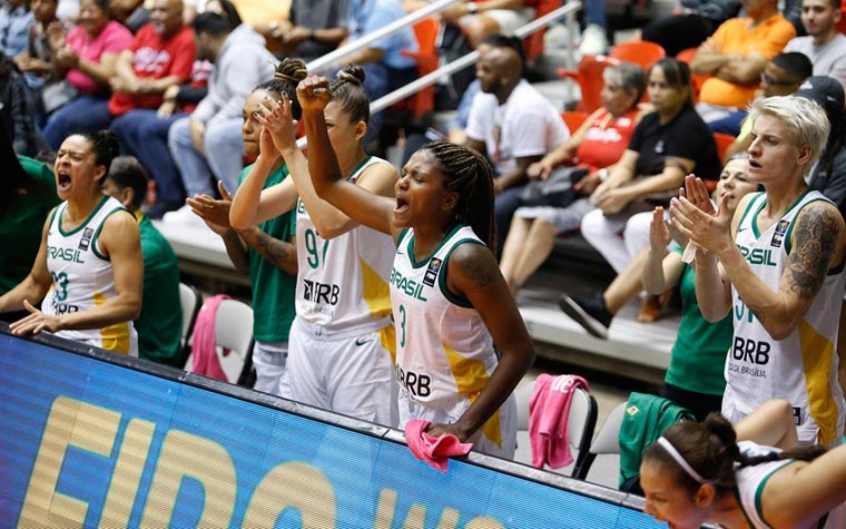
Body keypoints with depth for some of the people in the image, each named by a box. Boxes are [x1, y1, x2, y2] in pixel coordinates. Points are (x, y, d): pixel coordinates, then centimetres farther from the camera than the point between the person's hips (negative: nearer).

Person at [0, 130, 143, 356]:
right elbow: (36, 284, 22)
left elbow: (130, 303, -22)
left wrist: (60, 321, -31)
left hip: (101, 349, -7)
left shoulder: (117, 223, -14)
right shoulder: (55, 216, 9)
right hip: (52, 340, 7)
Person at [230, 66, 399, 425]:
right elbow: (240, 219, 2)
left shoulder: (379, 174, -10)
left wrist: (291, 150, -24)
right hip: (306, 337, 6)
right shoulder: (309, 171, 9)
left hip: (360, 341, -6)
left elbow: (330, 223, -28)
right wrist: (267, 156, -12)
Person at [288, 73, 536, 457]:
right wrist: (312, 115, 0)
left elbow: (518, 350, -21)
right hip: (413, 410, 7)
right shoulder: (403, 228, -1)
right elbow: (329, 185, 13)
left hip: (468, 415, -7)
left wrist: (464, 427, -25)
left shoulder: (465, 257, -21)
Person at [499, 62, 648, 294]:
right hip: (573, 188, 8)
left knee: (547, 219, -28)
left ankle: (511, 285, -23)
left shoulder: (642, 120, -1)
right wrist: (548, 162, 1)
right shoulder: (598, 116, 23)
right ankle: (502, 278, -27)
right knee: (523, 215, -15)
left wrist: (601, 177, -23)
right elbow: (570, 147, 21)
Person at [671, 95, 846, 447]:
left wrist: (724, 247, -26)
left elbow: (780, 320, -23)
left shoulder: (818, 218, -15)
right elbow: (714, 310, 6)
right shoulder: (747, 208, 7)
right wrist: (704, 247, -11)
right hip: (738, 401, 7)